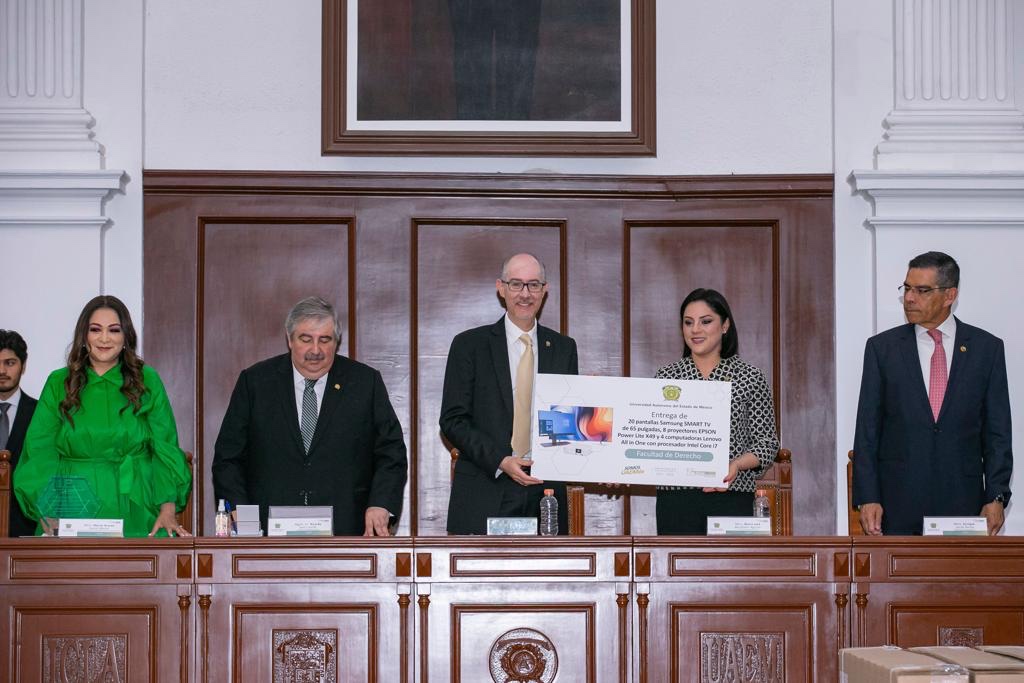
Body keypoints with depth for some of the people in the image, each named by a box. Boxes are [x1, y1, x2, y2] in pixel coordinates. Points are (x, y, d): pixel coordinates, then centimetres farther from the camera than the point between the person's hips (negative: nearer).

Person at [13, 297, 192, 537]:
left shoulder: (147, 380, 7)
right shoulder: (58, 383, 8)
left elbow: (165, 447, 3)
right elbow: (39, 450, 2)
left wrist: (168, 509, -10)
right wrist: (48, 517, -12)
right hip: (73, 514, 0)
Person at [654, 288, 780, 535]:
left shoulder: (751, 378, 4)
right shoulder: (667, 376, 10)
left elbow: (768, 443, 4)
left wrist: (737, 465, -15)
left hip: (731, 499, -1)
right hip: (675, 500, 1)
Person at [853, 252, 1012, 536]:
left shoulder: (986, 348, 6)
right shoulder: (882, 347, 6)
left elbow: (996, 433, 5)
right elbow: (867, 432, 4)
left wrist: (996, 498, -4)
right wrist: (867, 498, -4)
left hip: (962, 502, 0)